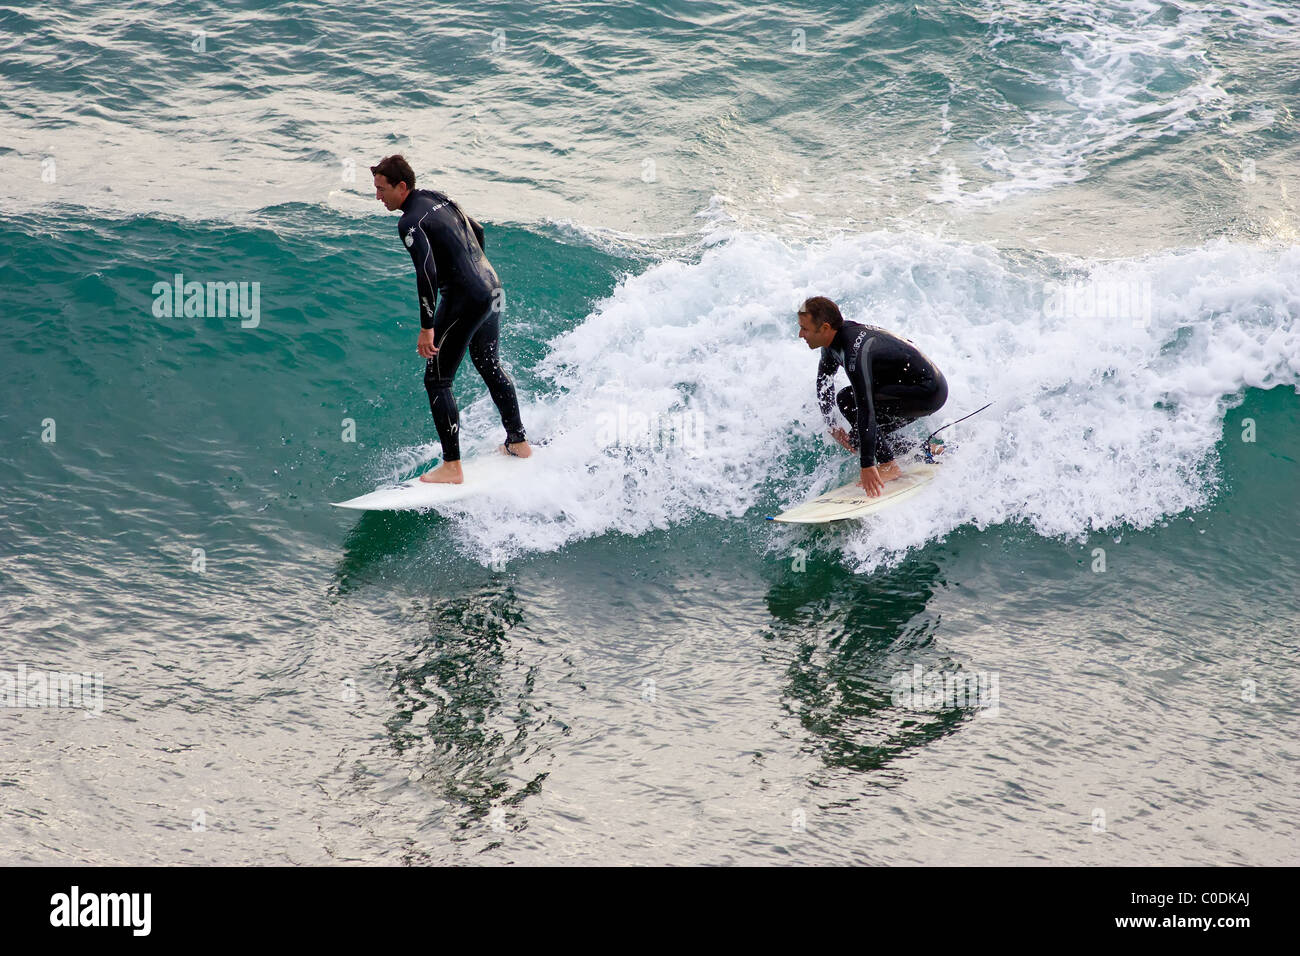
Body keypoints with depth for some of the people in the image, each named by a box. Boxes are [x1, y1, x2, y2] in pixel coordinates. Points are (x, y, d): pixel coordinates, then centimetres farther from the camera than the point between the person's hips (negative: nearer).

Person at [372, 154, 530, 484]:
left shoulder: (411, 222, -17)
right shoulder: (438, 198, 10)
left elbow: (427, 274, -25)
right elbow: (478, 232, 22)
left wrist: (427, 328, -23)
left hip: (465, 299, -9)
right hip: (492, 285, 9)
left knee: (437, 382, -2)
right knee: (490, 368, 26)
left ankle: (452, 467, -3)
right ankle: (518, 442, 38)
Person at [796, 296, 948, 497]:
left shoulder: (855, 351, -31)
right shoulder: (835, 337, -2)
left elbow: (866, 408, -34)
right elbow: (824, 381, 17)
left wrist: (867, 465, -34)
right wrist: (831, 426, 12)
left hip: (929, 393, -10)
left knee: (848, 399, -21)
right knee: (857, 438, 12)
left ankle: (888, 466, -14)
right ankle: (928, 451, 20)